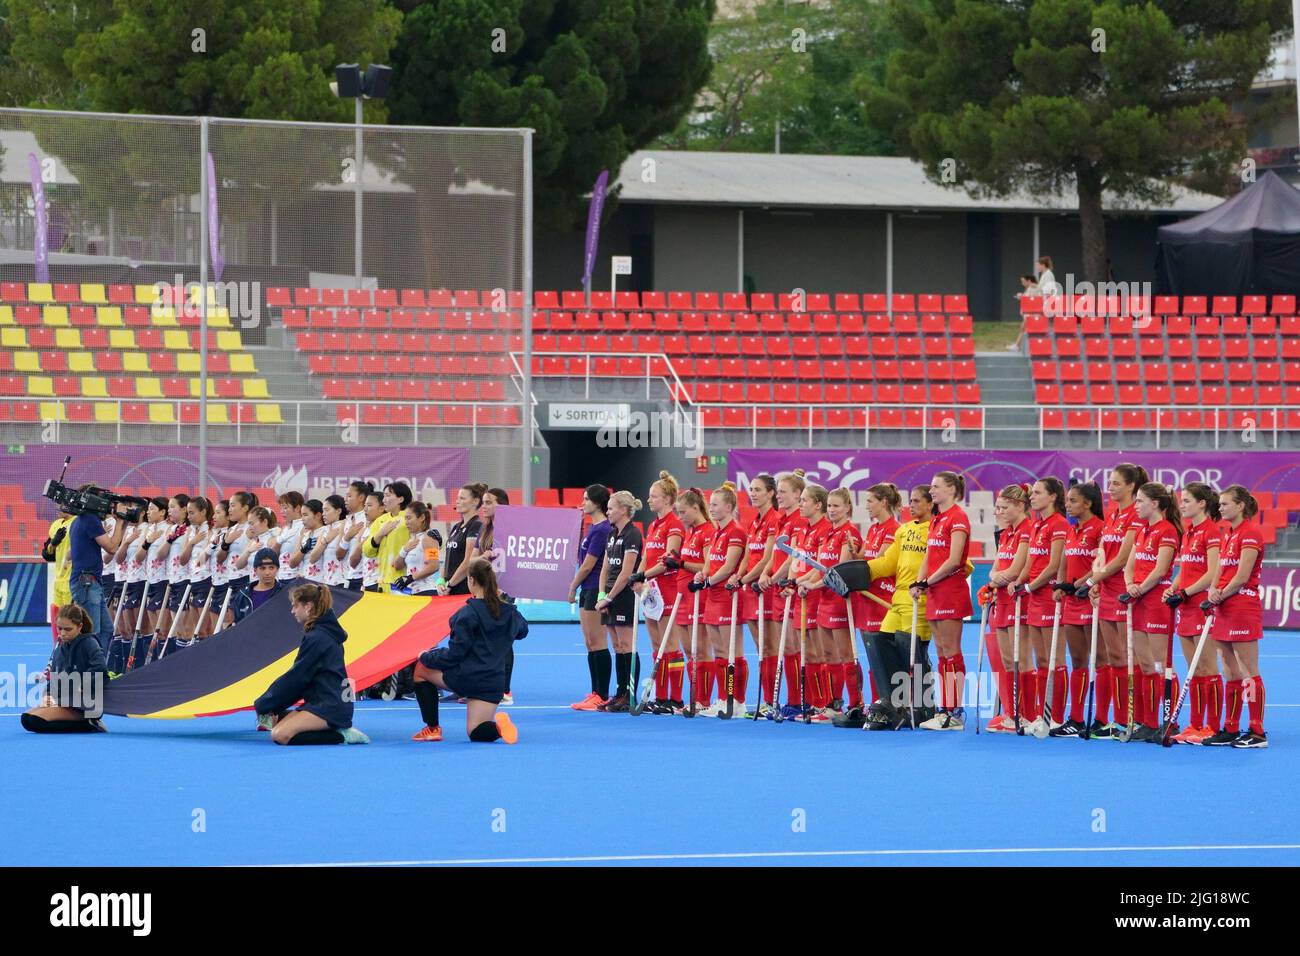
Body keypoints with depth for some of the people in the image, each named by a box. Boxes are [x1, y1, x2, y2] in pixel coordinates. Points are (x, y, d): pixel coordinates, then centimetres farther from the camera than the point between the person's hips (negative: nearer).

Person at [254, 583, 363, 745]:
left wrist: (263, 705, -3)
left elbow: (296, 678, -12)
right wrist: (273, 706, 13)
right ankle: (339, 730, 4)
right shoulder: (325, 633, 17)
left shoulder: (316, 638, -14)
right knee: (277, 725, 6)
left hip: (330, 707, -10)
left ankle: (340, 735, -14)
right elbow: (300, 677, 19)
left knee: (280, 735, -23)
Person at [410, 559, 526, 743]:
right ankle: (499, 725, -22)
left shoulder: (468, 613, -15)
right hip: (493, 681, 6)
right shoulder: (508, 611, 5)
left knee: (420, 668, 21)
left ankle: (432, 728, 16)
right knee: (477, 733, 14)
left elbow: (455, 653, -14)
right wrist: (503, 599, 33)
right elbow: (523, 630, 29)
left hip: (464, 677, -6)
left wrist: (427, 657, 3)